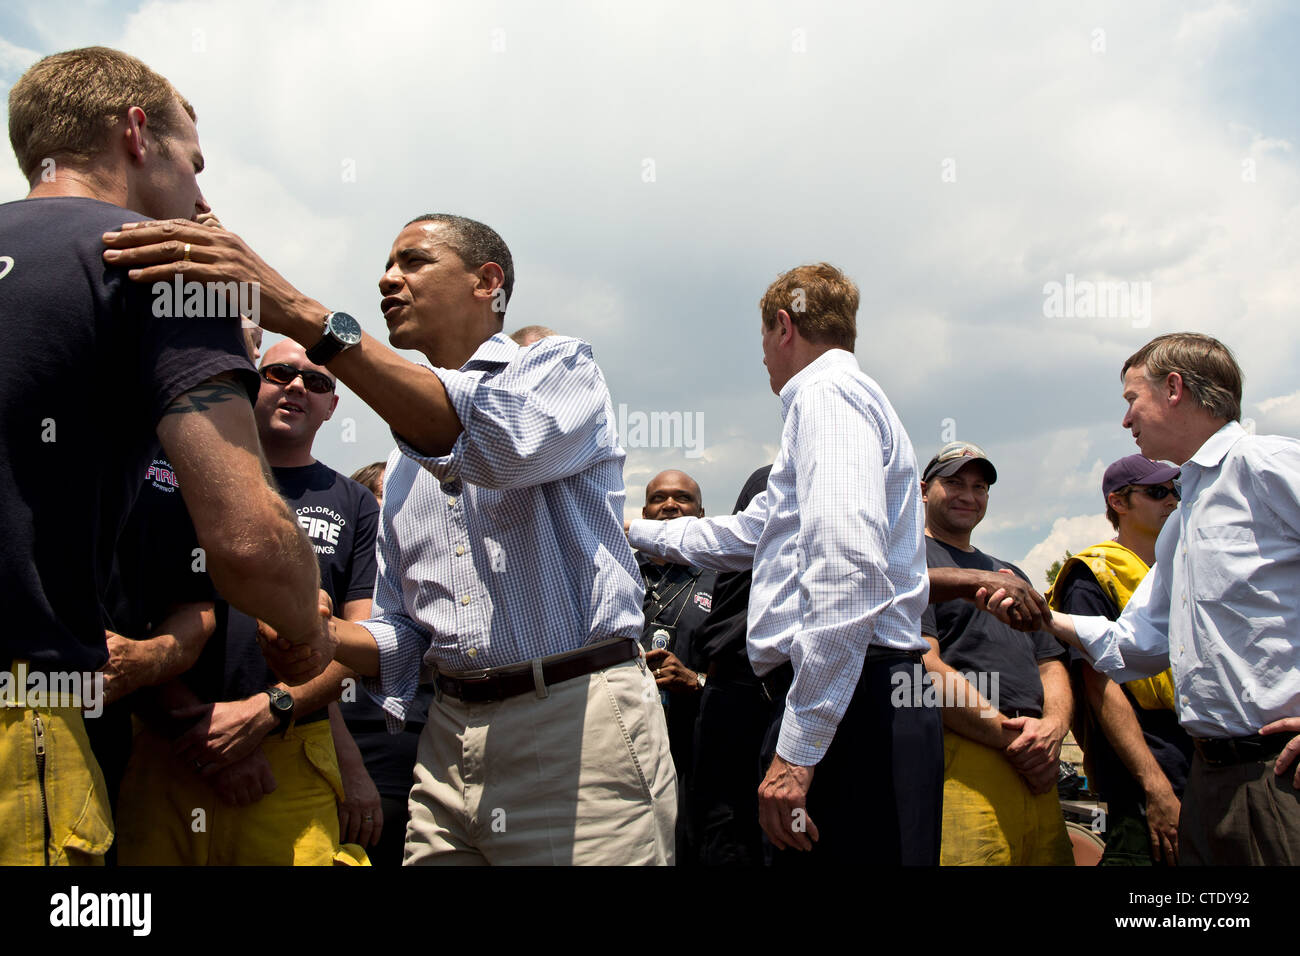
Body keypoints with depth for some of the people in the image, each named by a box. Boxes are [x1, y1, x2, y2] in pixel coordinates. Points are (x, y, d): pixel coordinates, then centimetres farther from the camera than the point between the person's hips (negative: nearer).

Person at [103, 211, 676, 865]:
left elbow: (496, 438, -24)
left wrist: (305, 317, -30)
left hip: (580, 724, -6)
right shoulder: (401, 467, 21)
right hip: (452, 743, 6)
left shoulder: (560, 366, 1)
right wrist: (322, 636, -4)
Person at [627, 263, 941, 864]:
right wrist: (634, 531, 52)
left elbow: (848, 566, -22)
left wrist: (798, 746, -24)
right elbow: (743, 537, 42)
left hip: (848, 701, -10)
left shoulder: (825, 393, -6)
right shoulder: (844, 395, 28)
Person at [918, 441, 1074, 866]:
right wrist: (1011, 737, -13)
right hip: (963, 760, -7)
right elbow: (924, 668, -9)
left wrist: (1053, 727, 0)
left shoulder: (1010, 573, 29)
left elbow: (1051, 664, 23)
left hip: (1033, 767, 7)